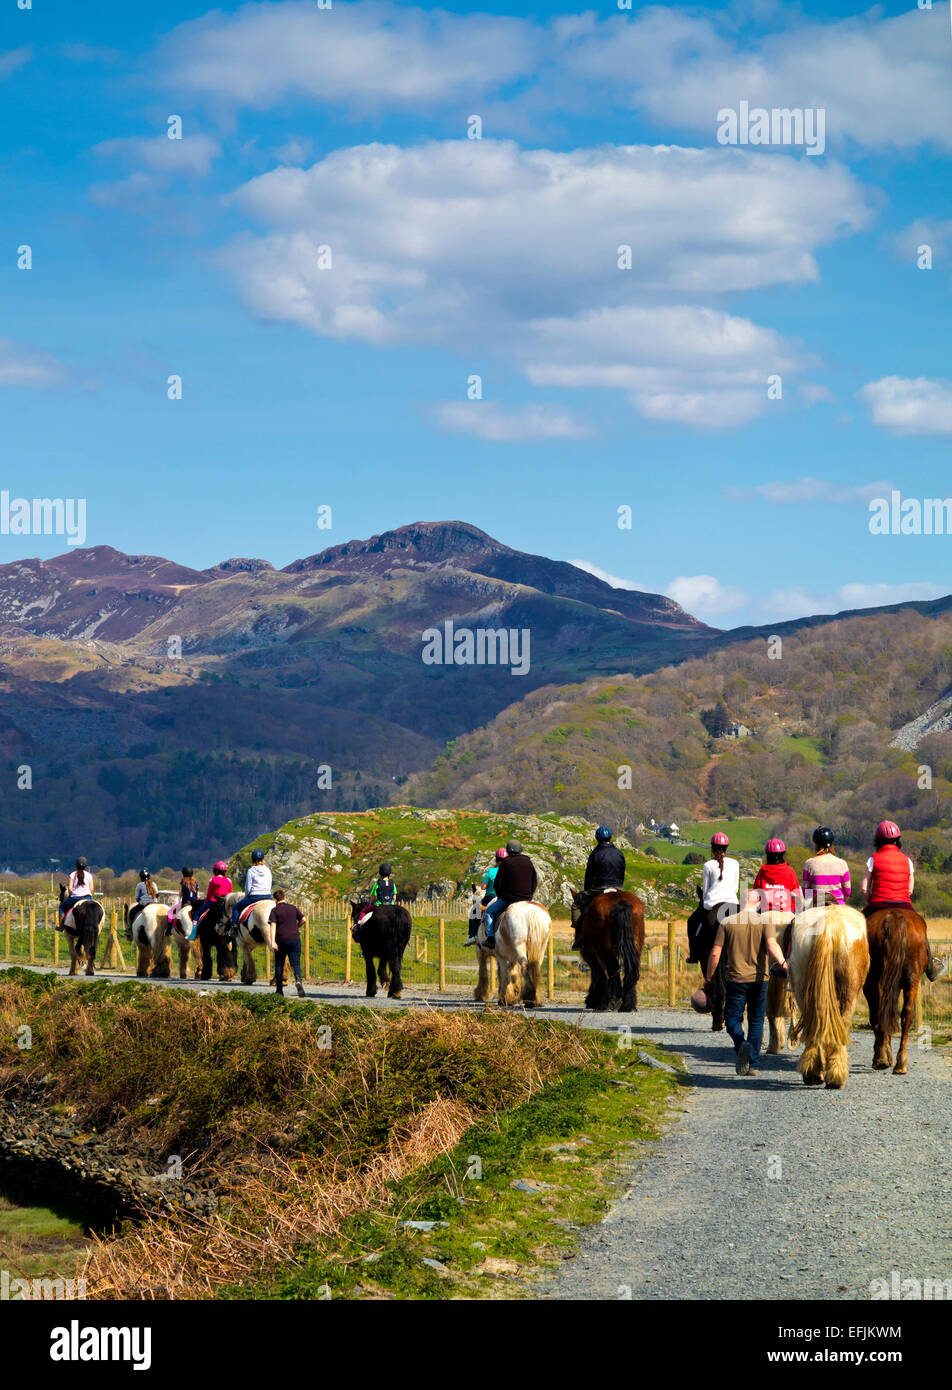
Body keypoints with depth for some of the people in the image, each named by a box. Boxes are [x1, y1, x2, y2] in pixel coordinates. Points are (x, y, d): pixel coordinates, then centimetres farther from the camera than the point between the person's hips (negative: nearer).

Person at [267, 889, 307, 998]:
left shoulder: (274, 910, 0)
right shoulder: (293, 908, 9)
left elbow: (273, 925, -11)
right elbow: (303, 919, 3)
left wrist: (272, 941, -19)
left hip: (281, 940, -1)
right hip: (294, 939, 1)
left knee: (279, 965, 12)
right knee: (295, 963, 0)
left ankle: (279, 990, 16)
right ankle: (298, 980, -31)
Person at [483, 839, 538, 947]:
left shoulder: (506, 862, -6)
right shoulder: (528, 862, 7)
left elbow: (498, 883, -3)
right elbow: (535, 883, 11)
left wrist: (500, 896, 13)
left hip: (508, 898, -4)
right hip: (526, 899, 4)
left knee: (490, 911, 14)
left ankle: (490, 938, 2)